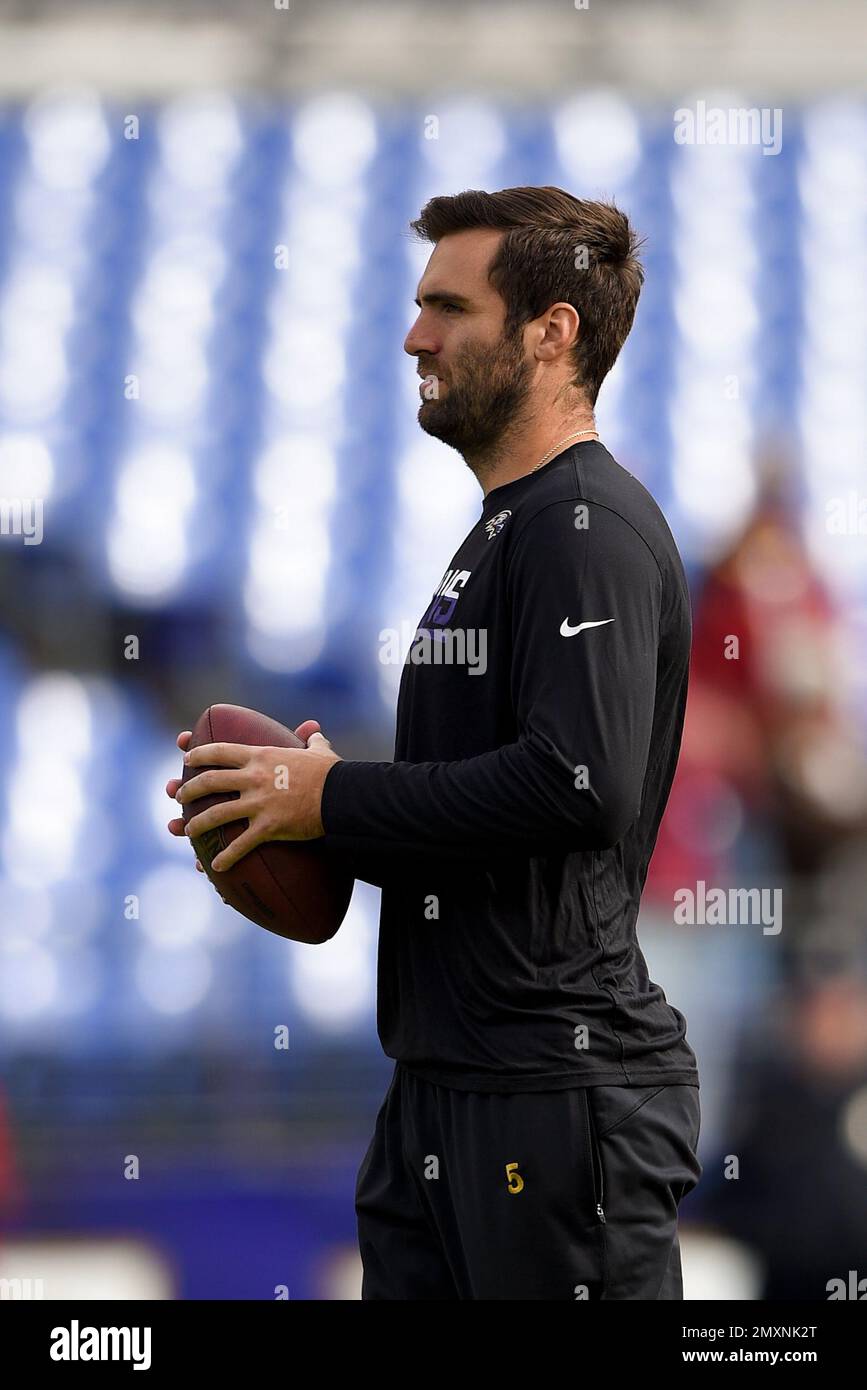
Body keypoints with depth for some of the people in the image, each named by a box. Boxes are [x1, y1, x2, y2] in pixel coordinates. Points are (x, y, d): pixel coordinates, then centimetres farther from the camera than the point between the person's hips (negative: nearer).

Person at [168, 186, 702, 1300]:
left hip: (558, 1092, -10)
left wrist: (337, 798, -15)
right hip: (444, 1084, 10)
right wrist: (307, 790, 10)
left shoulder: (588, 528, -13)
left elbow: (577, 785, -26)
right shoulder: (502, 532, 20)